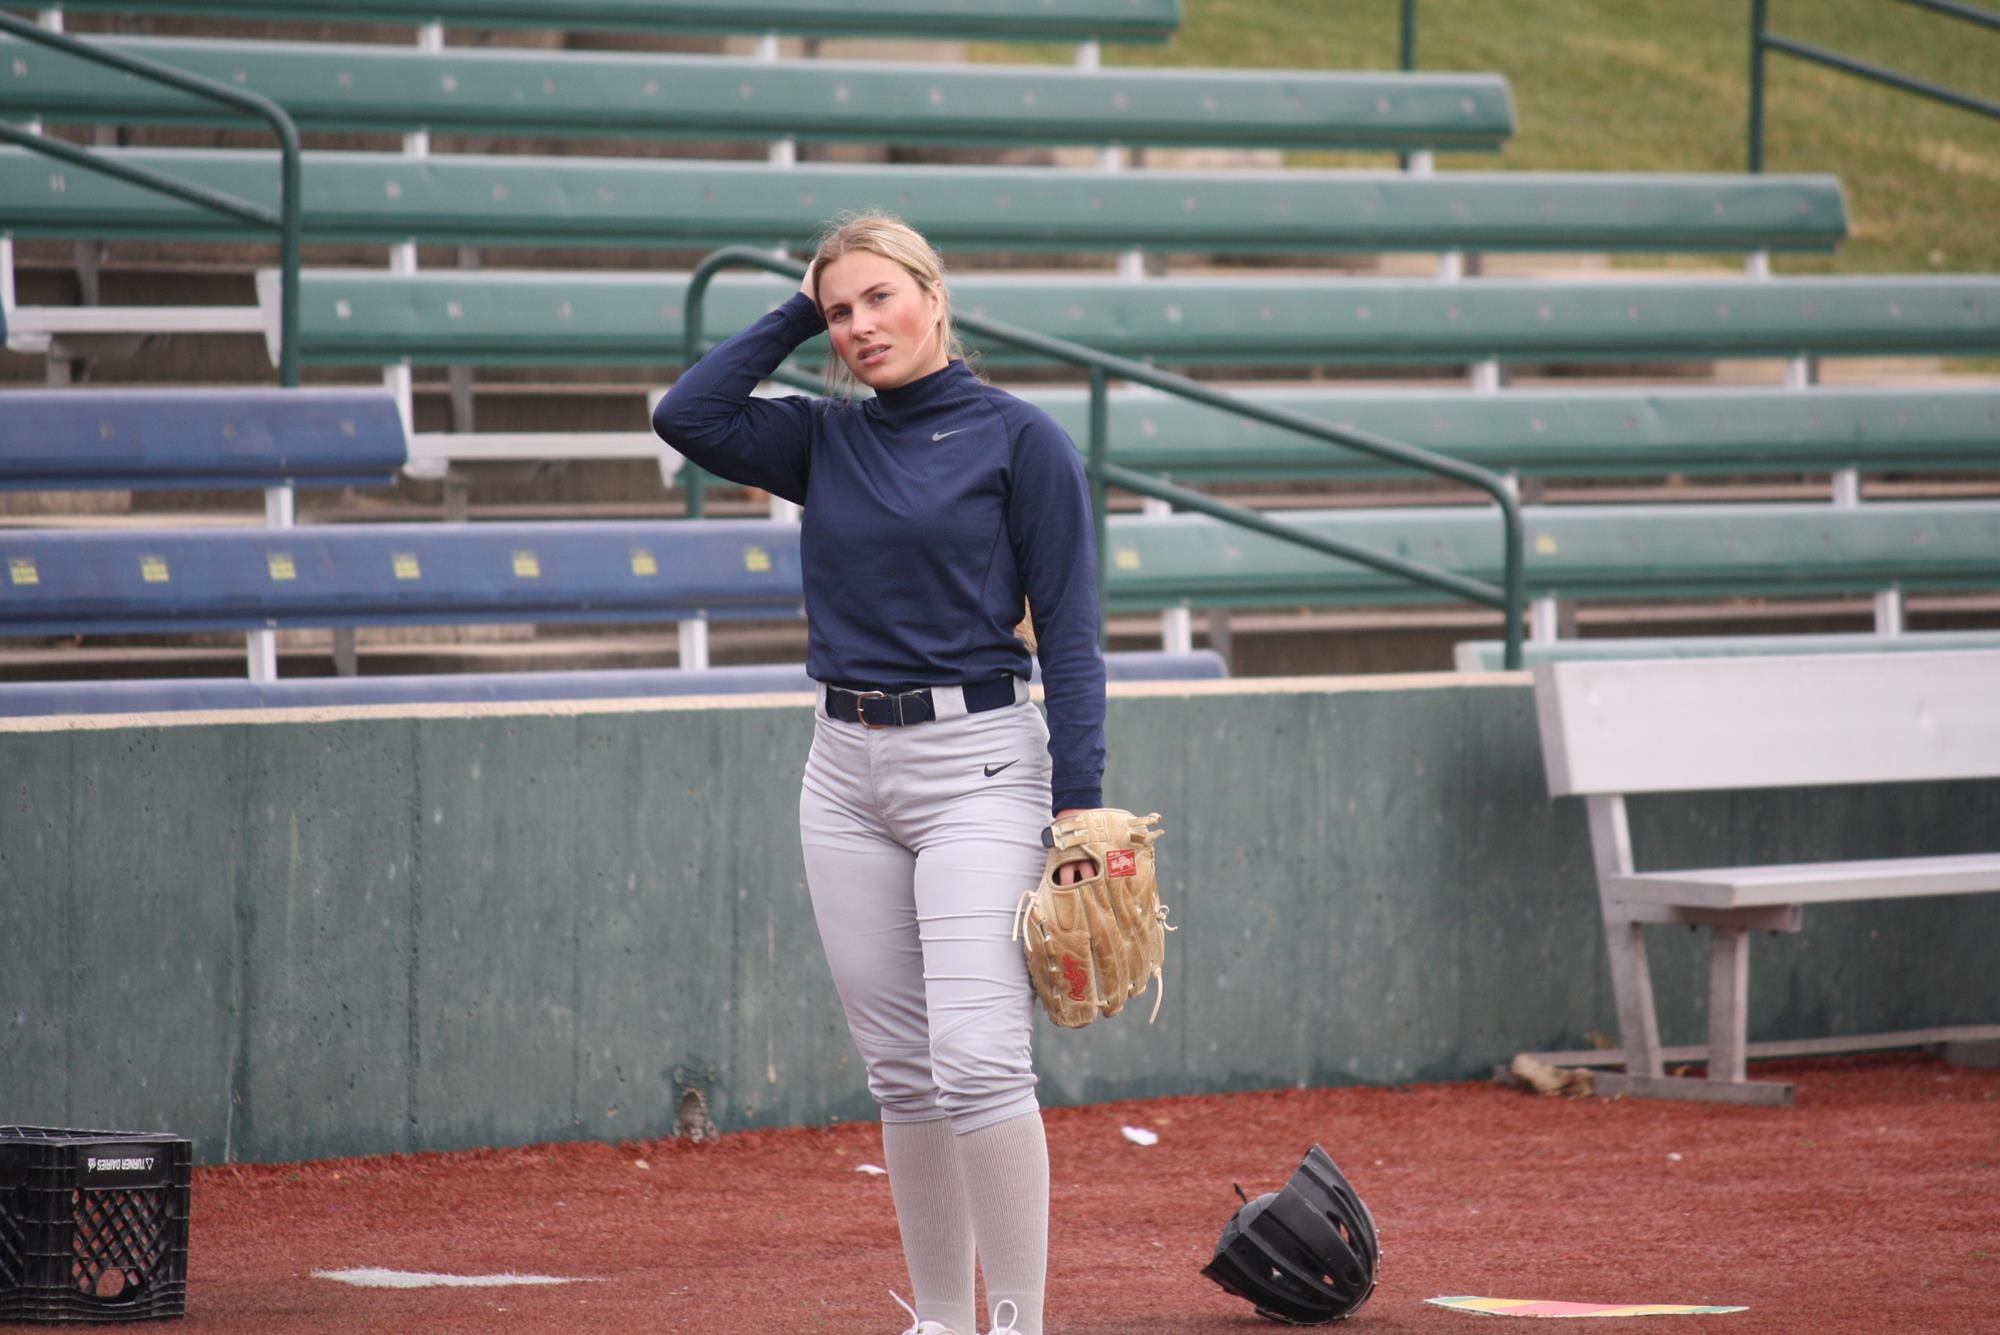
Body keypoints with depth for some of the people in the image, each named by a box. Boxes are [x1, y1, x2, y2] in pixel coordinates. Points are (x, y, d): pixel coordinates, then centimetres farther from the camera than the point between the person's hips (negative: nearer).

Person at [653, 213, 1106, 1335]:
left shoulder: (1020, 438, -3)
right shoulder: (826, 441, 11)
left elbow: (1070, 631, -6)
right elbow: (687, 415, -2)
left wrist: (1081, 808, -13)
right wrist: (797, 315, 5)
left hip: (978, 763, -6)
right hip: (846, 769, 6)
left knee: (978, 1061, -16)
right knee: (901, 1073, 7)